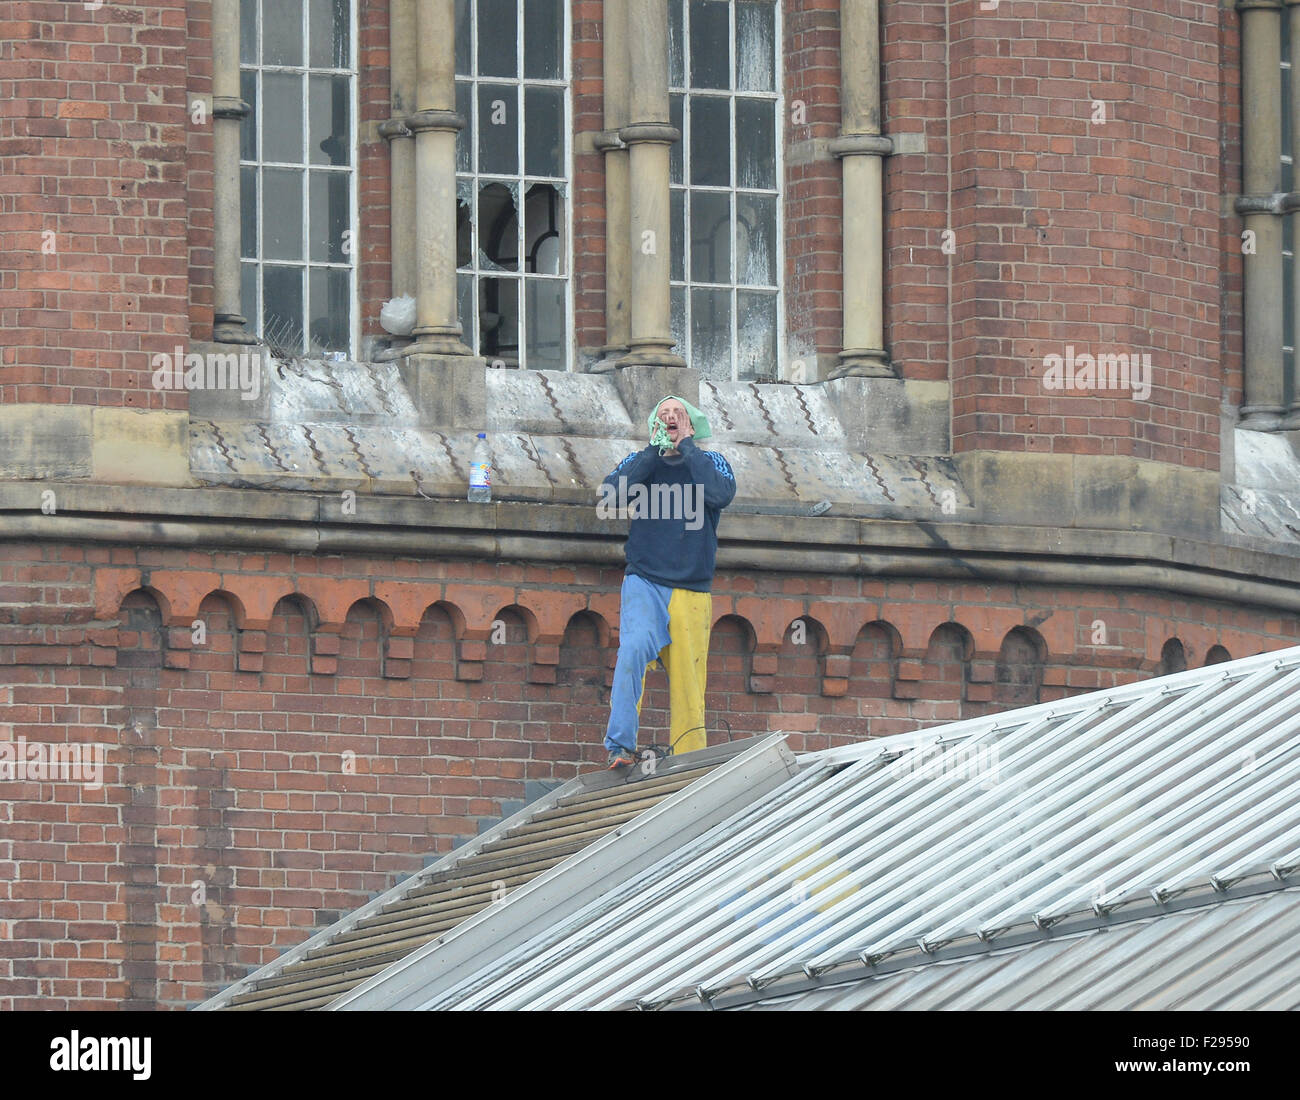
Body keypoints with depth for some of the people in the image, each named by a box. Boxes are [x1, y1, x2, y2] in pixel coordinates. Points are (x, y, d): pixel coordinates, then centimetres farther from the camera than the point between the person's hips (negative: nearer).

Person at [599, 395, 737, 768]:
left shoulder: (710, 463, 12)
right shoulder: (639, 462, 13)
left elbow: (721, 495, -11)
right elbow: (612, 492, -7)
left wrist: (687, 445, -4)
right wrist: (655, 450, -5)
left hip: (692, 593, 1)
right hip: (643, 583, -1)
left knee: (689, 684, -3)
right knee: (635, 646, -27)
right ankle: (620, 746, -29)